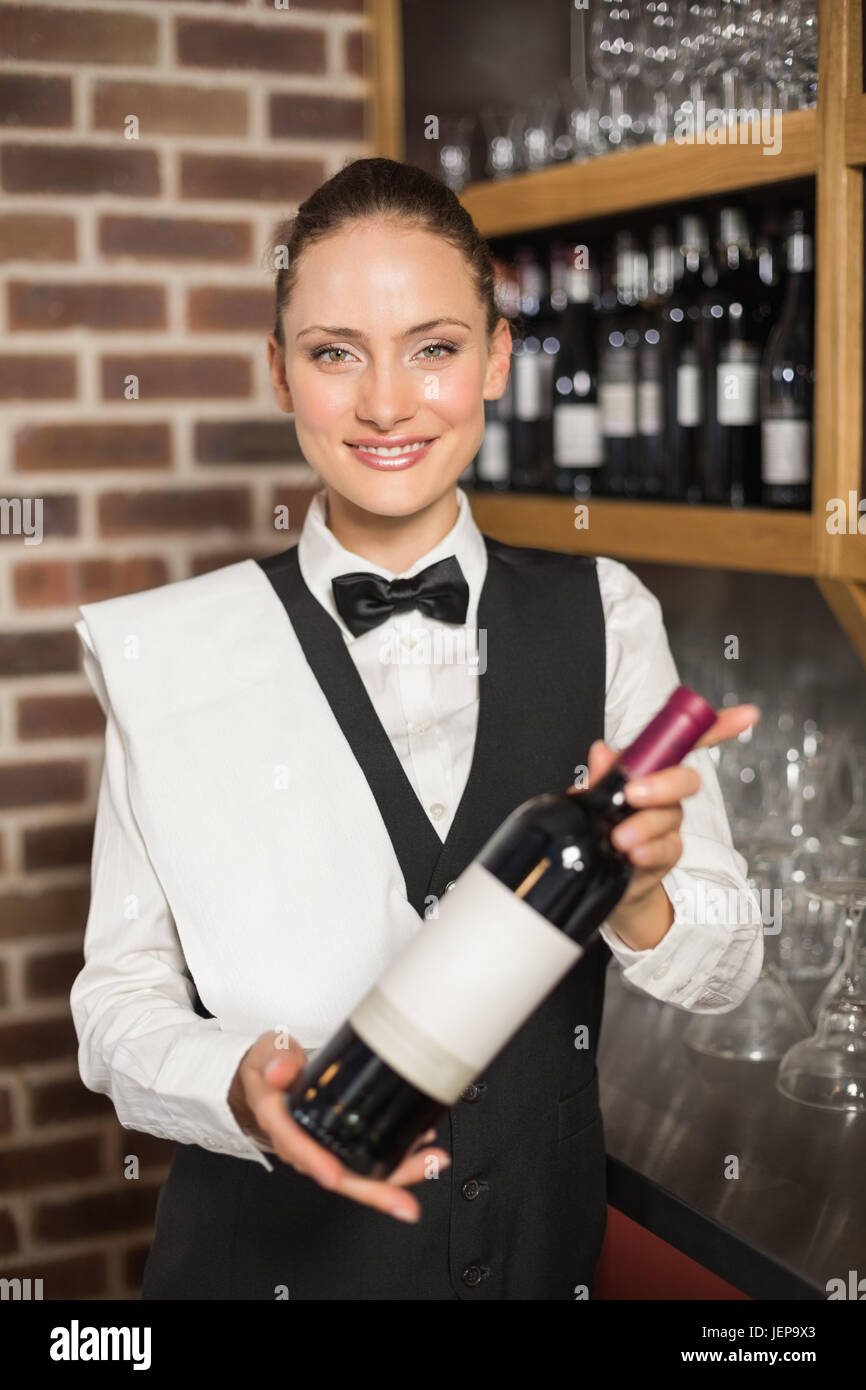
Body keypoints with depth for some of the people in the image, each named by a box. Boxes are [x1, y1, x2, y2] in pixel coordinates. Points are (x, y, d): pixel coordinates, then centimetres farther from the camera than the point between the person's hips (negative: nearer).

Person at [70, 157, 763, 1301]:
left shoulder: (605, 618, -5)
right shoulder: (176, 650, -11)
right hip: (271, 1251, -2)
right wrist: (242, 1086, -28)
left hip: (541, 1245, 3)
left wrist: (635, 891, -25)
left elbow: (723, 972, -4)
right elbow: (120, 996, -8)